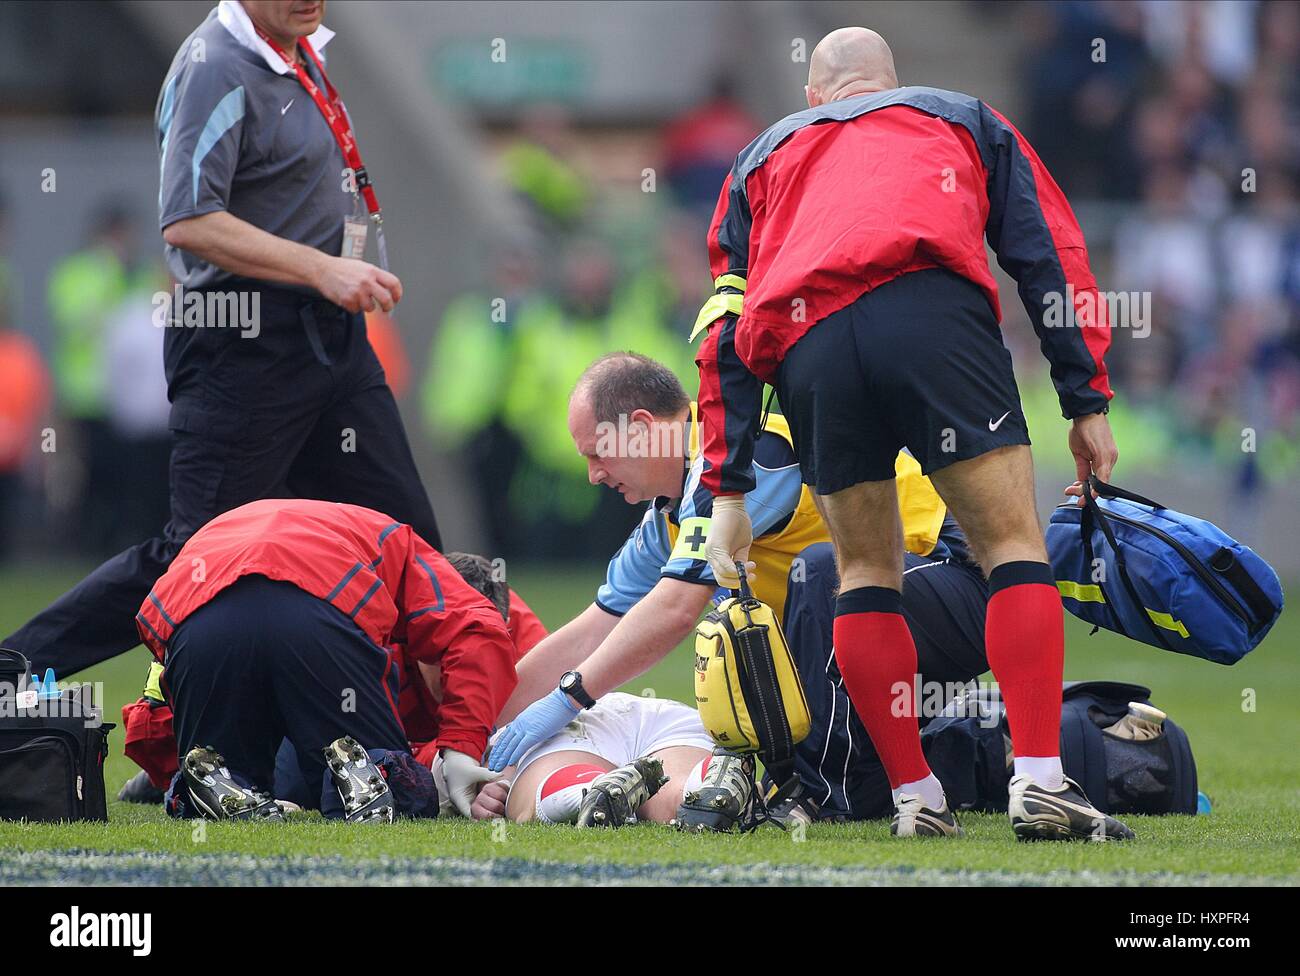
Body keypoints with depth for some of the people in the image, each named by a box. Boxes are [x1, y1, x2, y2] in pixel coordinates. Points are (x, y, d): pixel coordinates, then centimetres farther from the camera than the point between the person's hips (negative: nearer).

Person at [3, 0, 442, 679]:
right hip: (245, 345, -9)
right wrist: (321, 270, -27)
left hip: (332, 337, 9)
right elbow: (187, 222, -25)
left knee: (405, 536, 6)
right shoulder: (217, 69, -16)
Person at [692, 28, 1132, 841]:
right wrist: (1088, 402, 16)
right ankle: (1040, 782, -12)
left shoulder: (762, 158, 37)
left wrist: (729, 490, 27)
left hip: (804, 344, 2)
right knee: (1012, 543, 1)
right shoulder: (964, 118, 34)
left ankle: (916, 796, 11)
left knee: (866, 568, 17)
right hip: (931, 313, -2)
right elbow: (1051, 254, 20)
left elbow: (726, 334, 29)